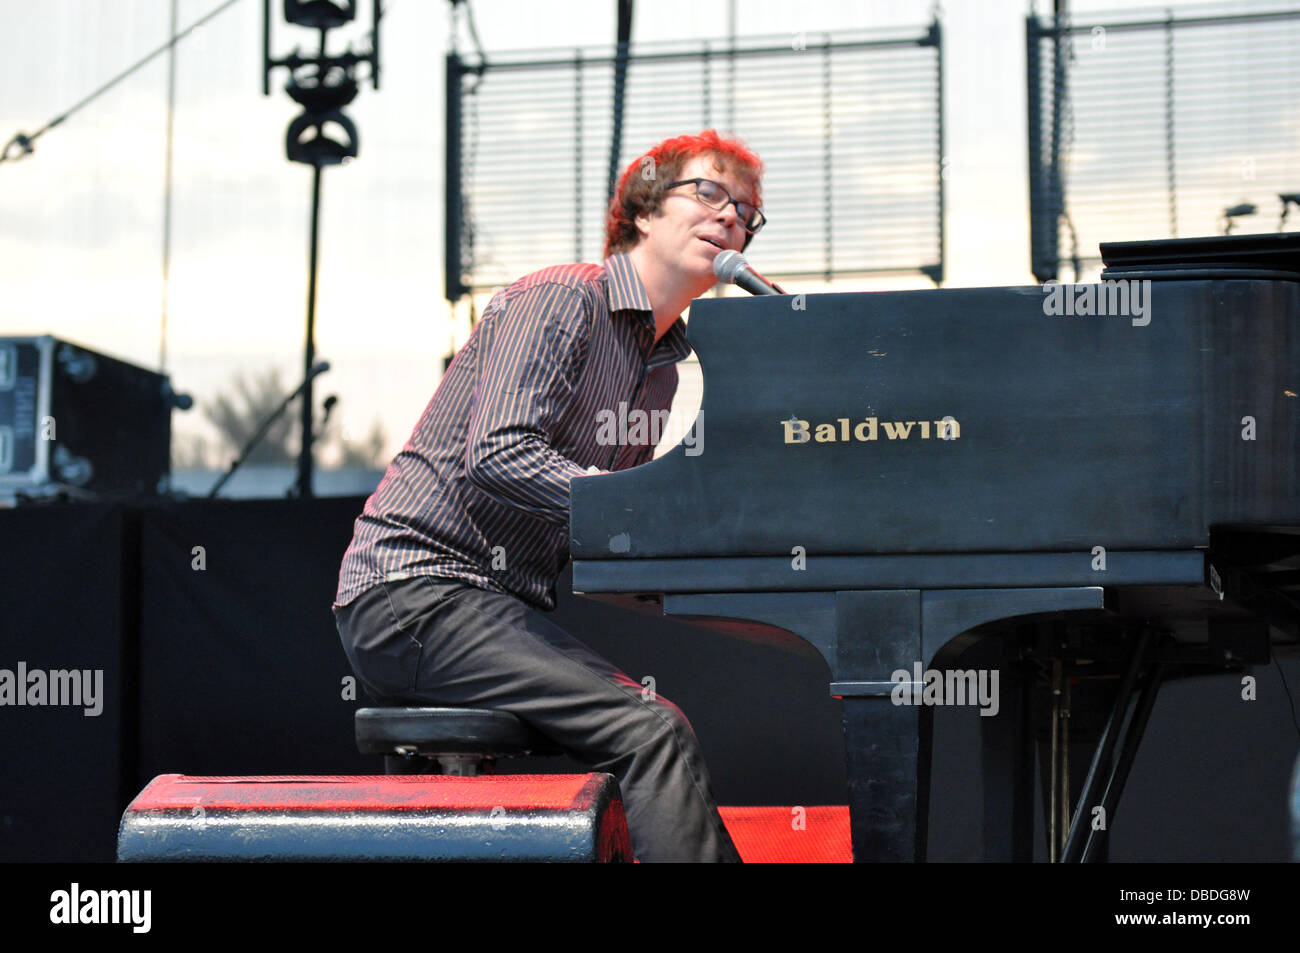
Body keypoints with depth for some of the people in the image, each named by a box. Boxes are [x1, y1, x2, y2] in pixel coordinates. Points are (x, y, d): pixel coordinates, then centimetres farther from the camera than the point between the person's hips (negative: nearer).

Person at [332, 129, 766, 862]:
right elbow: (497, 455, -21)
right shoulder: (560, 301, -7)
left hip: (505, 608, 9)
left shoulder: (661, 366, 20)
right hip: (414, 589, -9)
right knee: (655, 732, -23)